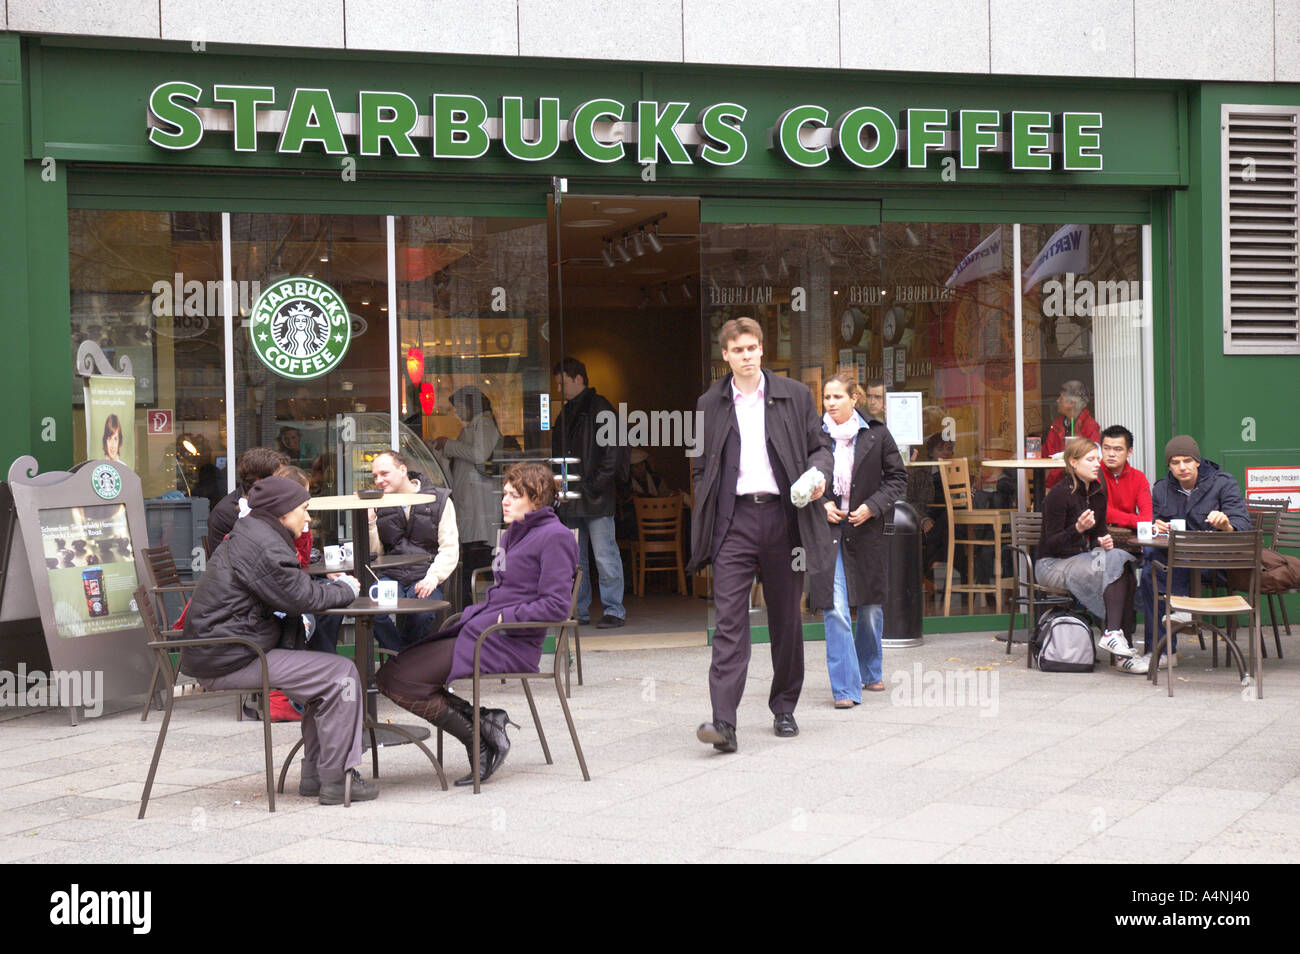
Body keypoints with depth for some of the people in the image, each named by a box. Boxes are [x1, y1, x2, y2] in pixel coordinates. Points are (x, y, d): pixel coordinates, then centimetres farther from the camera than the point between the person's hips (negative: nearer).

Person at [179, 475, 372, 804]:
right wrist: (345, 589, 2)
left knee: (325, 673, 16)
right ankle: (337, 781, -9)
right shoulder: (264, 545, -16)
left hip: (219, 651, 11)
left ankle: (315, 775, 17)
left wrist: (330, 586, 7)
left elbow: (293, 589, 23)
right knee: (341, 675, -13)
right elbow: (302, 598, -15)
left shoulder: (249, 536, 19)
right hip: (229, 661, -11)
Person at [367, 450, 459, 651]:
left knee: (422, 611, -35)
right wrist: (369, 521, -4)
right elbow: (374, 552, 11)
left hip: (425, 578, -2)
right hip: (391, 577, 3)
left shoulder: (439, 500, 5)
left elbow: (450, 548, -1)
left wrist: (433, 577, -16)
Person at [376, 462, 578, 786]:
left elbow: (556, 605, -16)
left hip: (508, 644, -10)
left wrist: (502, 619, -15)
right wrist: (478, 613, 10)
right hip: (479, 631, 10)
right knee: (389, 676, -1)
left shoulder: (555, 537, -9)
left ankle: (482, 740, -6)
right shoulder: (513, 533, 20)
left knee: (404, 681, -15)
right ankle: (483, 721, -5)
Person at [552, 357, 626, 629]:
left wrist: (596, 484, -15)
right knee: (573, 558, 10)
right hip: (571, 501, 8)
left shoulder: (599, 408, -6)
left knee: (605, 556, -6)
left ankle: (614, 611, 0)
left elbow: (615, 451, -12)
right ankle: (578, 611, 17)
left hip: (596, 498, -8)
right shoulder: (565, 414, 18)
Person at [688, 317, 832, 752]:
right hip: (733, 521, -1)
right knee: (730, 621, -10)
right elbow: (699, 469, 12)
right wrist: (702, 527, 3)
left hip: (783, 515, 1)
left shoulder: (794, 395, 8)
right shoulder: (708, 405, 8)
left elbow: (820, 444, 13)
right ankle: (723, 722, -16)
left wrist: (818, 472, -10)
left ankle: (784, 708, 26)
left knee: (786, 619, 10)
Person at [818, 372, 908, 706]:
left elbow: (898, 477, 5)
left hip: (866, 529, 2)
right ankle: (845, 688, -9)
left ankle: (869, 672, 36)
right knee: (836, 610, -12)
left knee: (871, 607, 13)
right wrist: (821, 504, -7)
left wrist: (872, 506, -7)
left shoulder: (876, 434, 0)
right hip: (827, 530, -2)